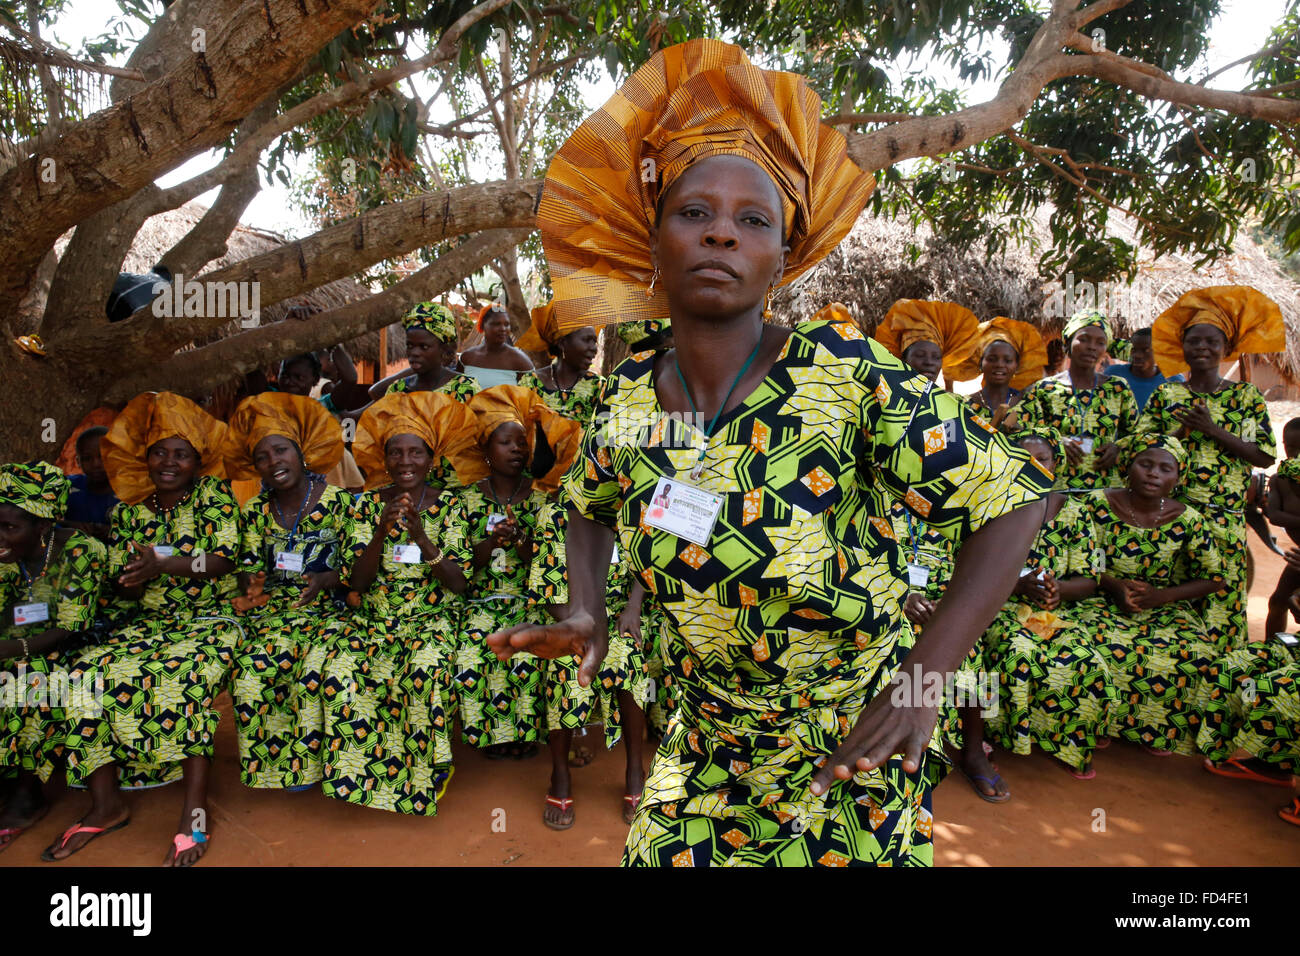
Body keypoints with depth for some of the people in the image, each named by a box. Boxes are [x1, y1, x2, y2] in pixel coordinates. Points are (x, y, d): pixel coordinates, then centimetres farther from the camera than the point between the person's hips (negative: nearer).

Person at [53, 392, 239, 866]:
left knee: (184, 675, -34)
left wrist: (163, 564, -25)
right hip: (147, 624, 5)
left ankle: (195, 810, -29)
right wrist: (132, 578, -14)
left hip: (209, 620, -4)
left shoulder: (214, 493, 1)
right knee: (90, 673, -22)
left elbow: (226, 559, -11)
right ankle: (106, 804, -10)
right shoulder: (127, 512, 13)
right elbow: (118, 584, 11)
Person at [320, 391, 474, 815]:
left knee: (426, 670, -32)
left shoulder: (448, 506, 0)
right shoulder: (369, 504, 4)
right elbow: (356, 582, -3)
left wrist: (423, 540, -25)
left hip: (432, 618, -2)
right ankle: (356, 775, -6)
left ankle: (417, 782, -12)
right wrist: (380, 534, -20)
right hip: (374, 617, 2)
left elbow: (460, 582, -9)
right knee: (339, 672, -27)